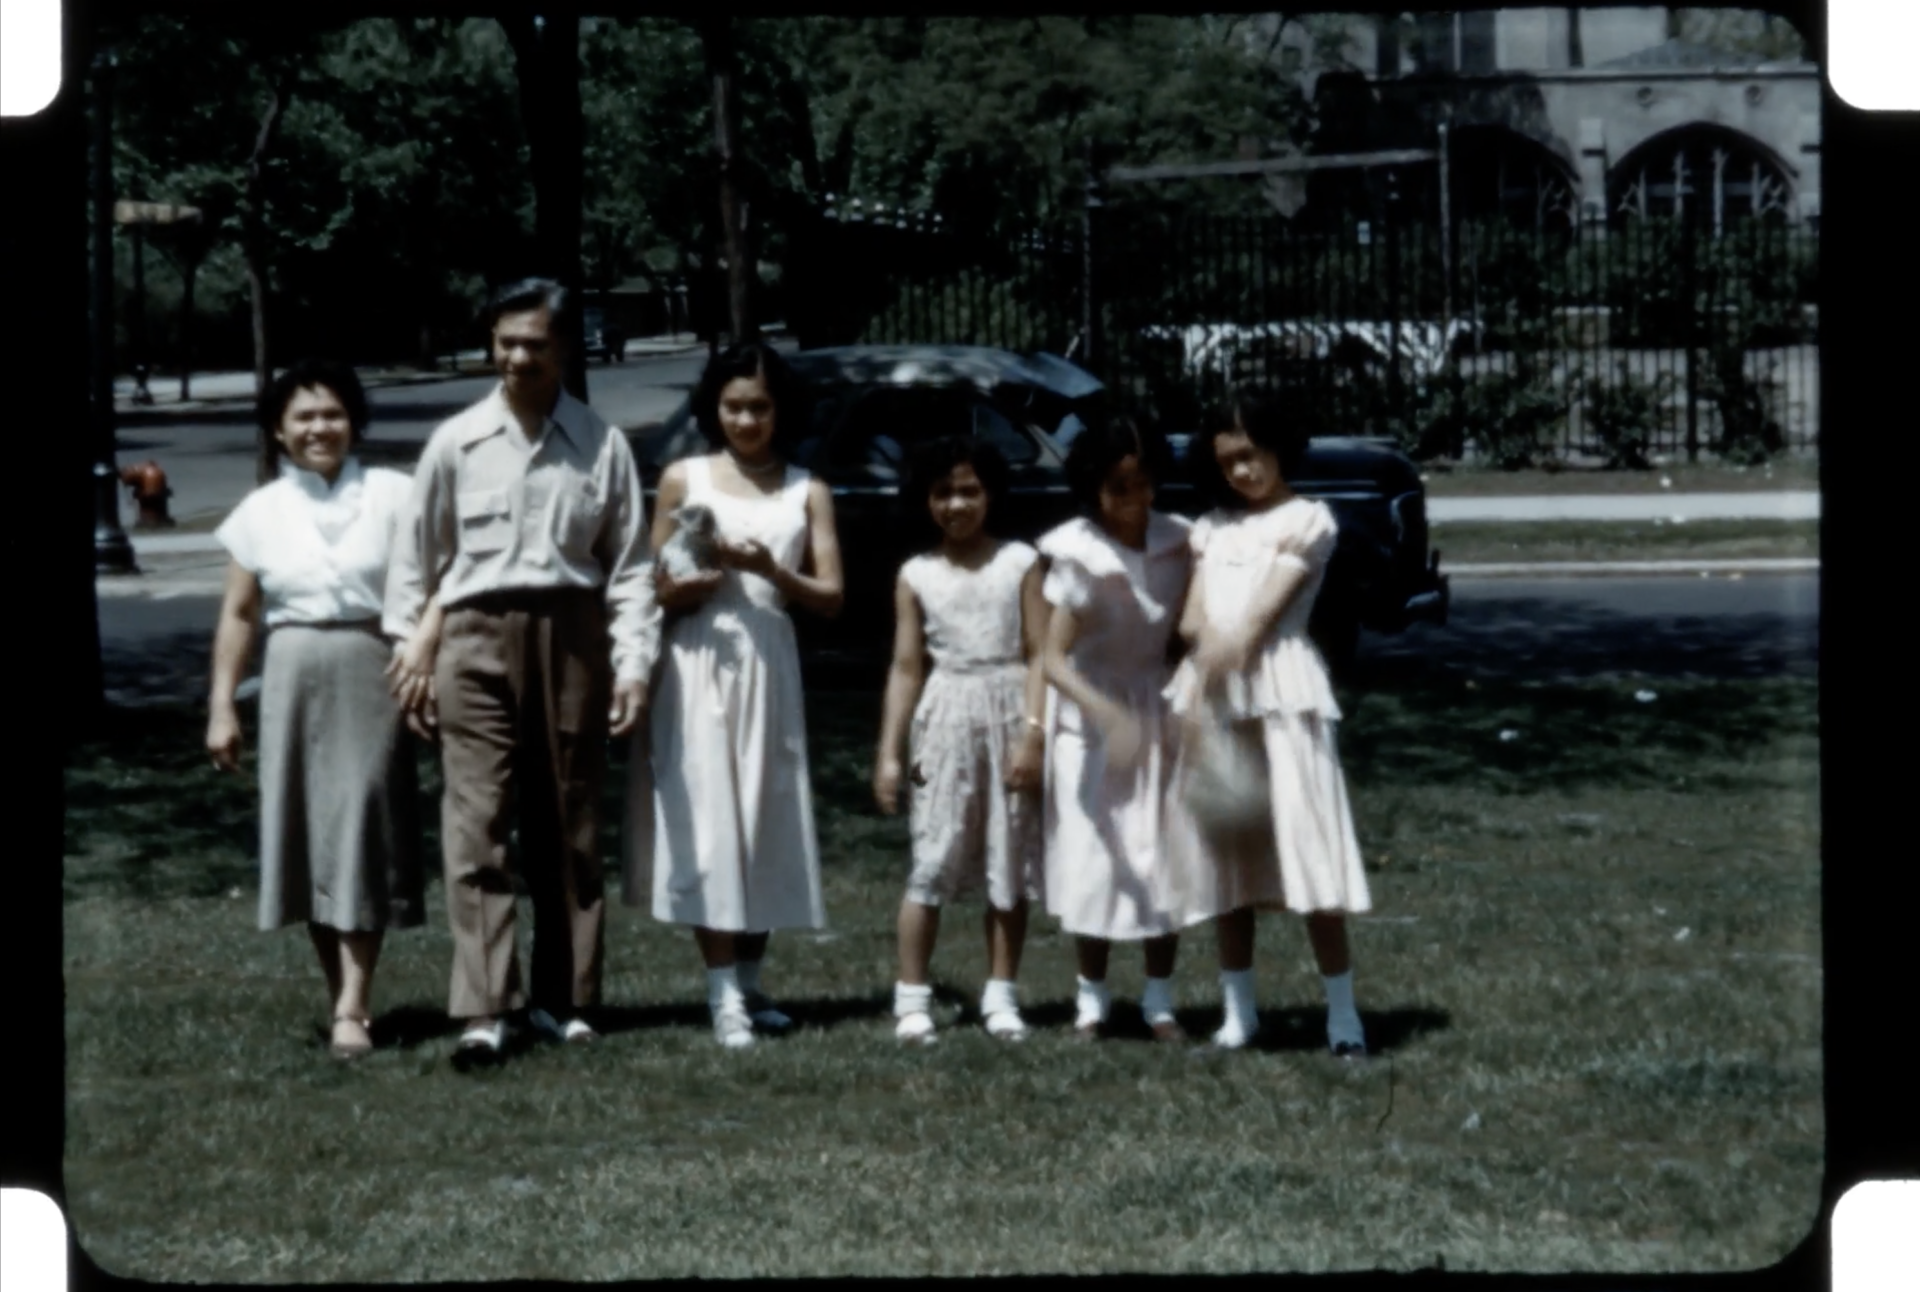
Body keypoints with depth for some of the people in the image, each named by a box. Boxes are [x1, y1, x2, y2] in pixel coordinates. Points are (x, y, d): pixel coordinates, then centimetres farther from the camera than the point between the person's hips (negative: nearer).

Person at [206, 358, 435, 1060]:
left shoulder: (391, 495, 1)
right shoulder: (260, 512, 8)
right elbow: (238, 615, 10)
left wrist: (425, 636, -22)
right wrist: (222, 706, 6)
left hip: (371, 674, -3)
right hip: (294, 680, 3)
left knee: (361, 827, -8)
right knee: (307, 833, 5)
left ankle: (352, 1009, -11)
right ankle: (342, 994, 15)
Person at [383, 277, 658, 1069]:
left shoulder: (602, 446, 4)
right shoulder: (456, 443, 3)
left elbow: (629, 565, 5)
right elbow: (416, 558, 8)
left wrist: (633, 662, -3)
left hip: (572, 637, 1)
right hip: (478, 639, -1)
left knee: (569, 828, 9)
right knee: (477, 825, -8)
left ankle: (563, 999, 19)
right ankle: (483, 1012, -11)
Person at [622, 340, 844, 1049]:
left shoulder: (806, 492, 9)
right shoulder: (683, 479, 6)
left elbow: (830, 596, 3)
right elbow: (657, 590, 4)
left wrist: (771, 571, -15)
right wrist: (706, 576, -16)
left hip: (769, 664, 2)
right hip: (698, 665, -2)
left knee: (766, 824, 5)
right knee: (707, 824, -9)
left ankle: (750, 979, 16)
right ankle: (724, 996, -11)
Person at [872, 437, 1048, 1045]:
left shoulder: (1019, 562, 2)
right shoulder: (917, 575, 5)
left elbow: (1038, 655, -2)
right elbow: (906, 666, 6)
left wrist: (1034, 732, -12)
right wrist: (889, 752, 2)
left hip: (1009, 714, 0)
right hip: (945, 718, 0)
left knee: (1012, 862, 5)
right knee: (933, 860, -3)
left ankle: (1001, 995, 14)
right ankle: (912, 997, 1)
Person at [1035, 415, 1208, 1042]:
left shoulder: (1176, 543, -8)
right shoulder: (1078, 557, -19)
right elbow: (1053, 659, -25)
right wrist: (1109, 715, -39)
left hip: (1158, 711, 3)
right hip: (1090, 718, -3)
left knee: (1163, 859, 4)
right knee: (1094, 857, -1)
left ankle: (1159, 998, 15)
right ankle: (1092, 997, 13)